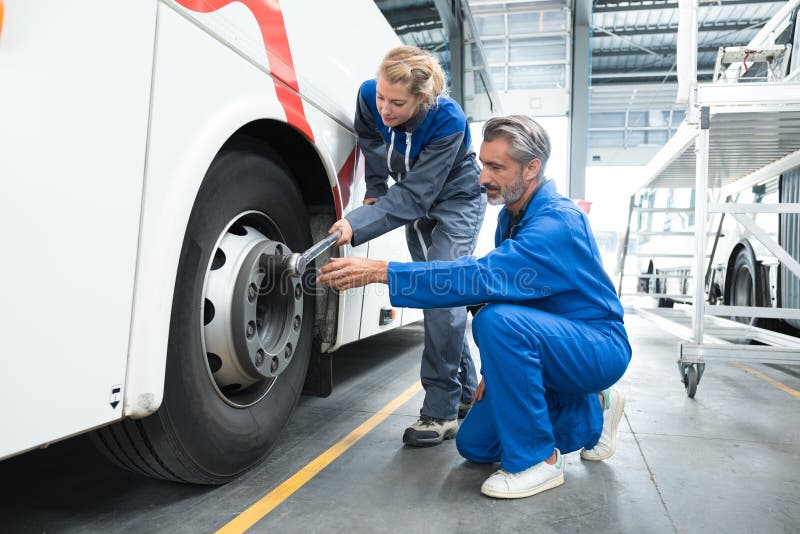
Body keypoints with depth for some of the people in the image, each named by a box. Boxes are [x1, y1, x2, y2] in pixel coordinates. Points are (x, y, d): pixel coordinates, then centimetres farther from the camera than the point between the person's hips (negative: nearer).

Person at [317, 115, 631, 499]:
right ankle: (592, 415, 19)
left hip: (599, 350, -8)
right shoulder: (512, 216, 5)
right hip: (552, 347, 9)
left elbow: (483, 277, -39)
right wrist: (496, 369, 7)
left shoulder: (558, 223, -25)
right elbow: (503, 286, 12)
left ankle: (536, 459, -18)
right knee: (474, 445, 6)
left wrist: (380, 272, -40)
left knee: (496, 321, -36)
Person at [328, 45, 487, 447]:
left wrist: (357, 226, -46)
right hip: (415, 204, 6)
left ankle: (441, 410, -11)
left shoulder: (448, 121, -33)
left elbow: (414, 197, -37)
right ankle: (466, 391, 22)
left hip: (456, 201, -6)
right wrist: (375, 192, 1)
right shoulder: (369, 98, -20)